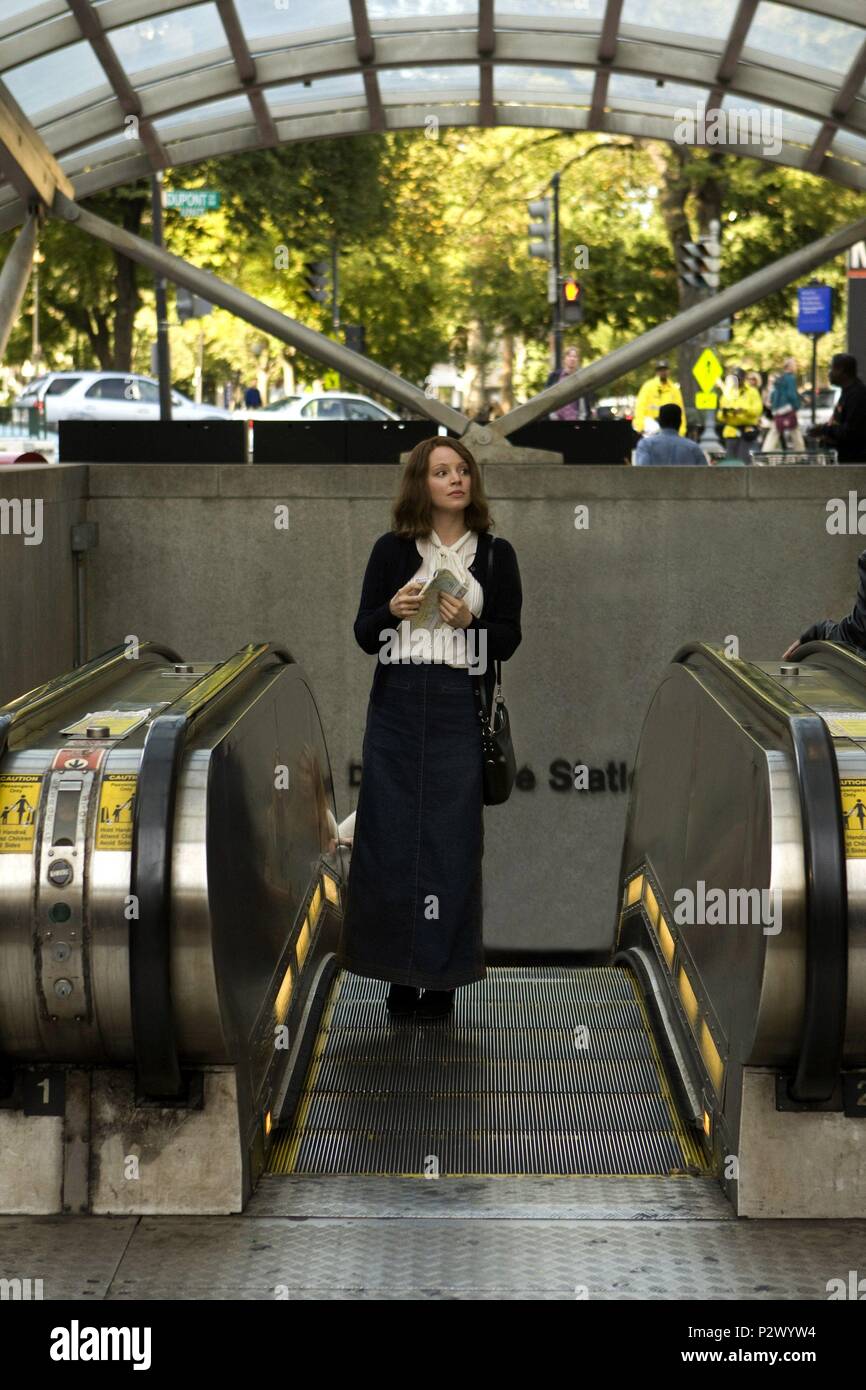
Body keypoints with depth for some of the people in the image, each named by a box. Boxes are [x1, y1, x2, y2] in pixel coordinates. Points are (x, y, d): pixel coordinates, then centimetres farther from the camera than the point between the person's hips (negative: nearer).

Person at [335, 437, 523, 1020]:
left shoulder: (496, 554, 7)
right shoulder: (392, 550, 7)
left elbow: (509, 640, 5)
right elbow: (364, 636, 7)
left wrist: (469, 621, -13)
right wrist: (392, 610, -13)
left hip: (459, 708, 0)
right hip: (397, 704, 1)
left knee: (453, 838, 0)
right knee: (391, 834, 0)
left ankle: (443, 976, 8)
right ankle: (400, 972, 10)